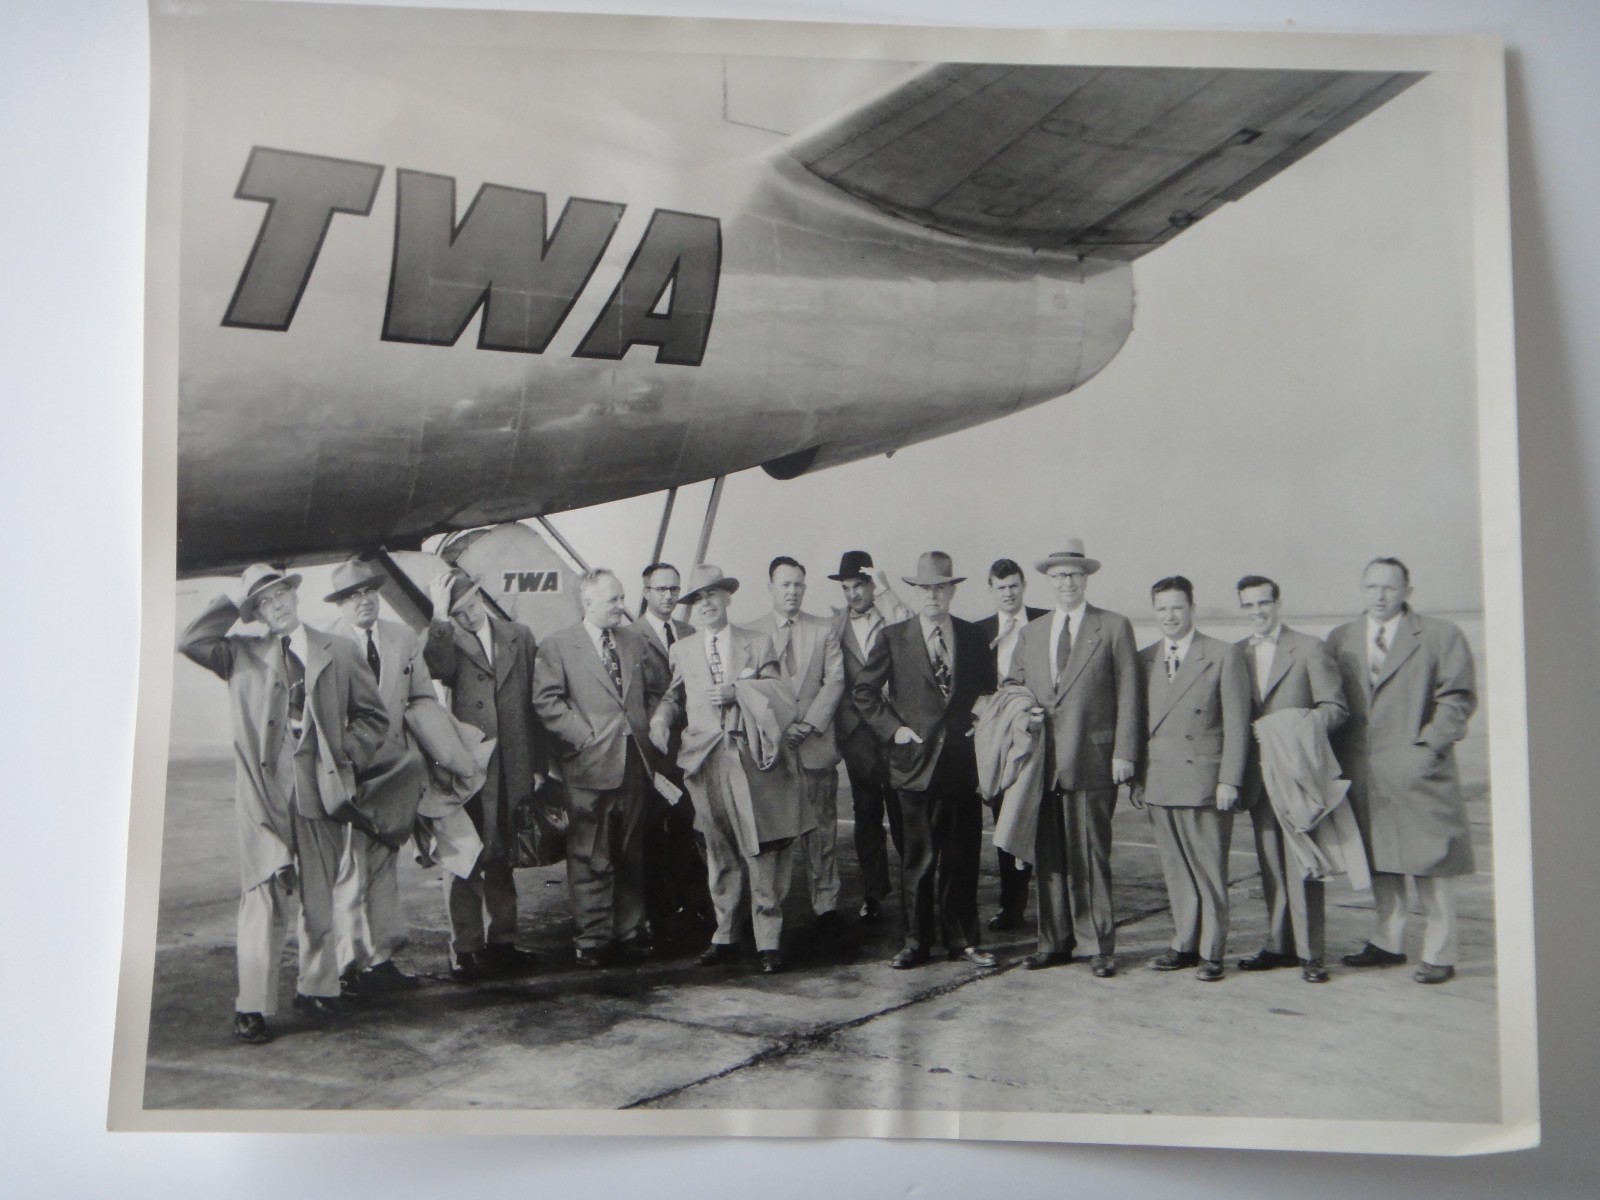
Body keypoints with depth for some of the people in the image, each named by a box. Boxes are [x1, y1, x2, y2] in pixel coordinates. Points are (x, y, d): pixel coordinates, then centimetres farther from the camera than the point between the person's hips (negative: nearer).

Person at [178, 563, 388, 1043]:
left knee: (320, 899, 9)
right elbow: (189, 642, -5)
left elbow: (372, 716, 13)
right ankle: (252, 1006, 0)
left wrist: (345, 759, 0)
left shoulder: (338, 651, 11)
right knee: (266, 898, -7)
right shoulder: (242, 654, 11)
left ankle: (317, 987, 24)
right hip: (264, 792, -1)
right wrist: (234, 603, 0)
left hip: (320, 789, 2)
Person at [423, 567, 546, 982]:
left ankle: (502, 941, 23)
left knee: (502, 858, 13)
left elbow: (534, 703, 11)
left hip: (511, 769, 3)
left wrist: (538, 764, 8)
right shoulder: (442, 640, -1)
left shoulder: (520, 636, 9)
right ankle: (465, 949, 8)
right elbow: (438, 668, -27)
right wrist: (440, 616, -24)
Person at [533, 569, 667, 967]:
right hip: (590, 766, -5)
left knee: (631, 855, 12)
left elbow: (658, 685, 23)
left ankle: (630, 931, 22)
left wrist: (648, 726, 11)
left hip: (634, 761, 5)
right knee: (590, 859, -2)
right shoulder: (558, 645, -2)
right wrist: (584, 737, -13)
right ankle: (591, 940, 7)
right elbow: (546, 701, -9)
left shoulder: (633, 642, 14)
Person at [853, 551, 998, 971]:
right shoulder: (893, 638, 2)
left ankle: (962, 939, 18)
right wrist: (892, 728, -4)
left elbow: (989, 690, 17)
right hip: (916, 760, -2)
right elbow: (864, 691, 6)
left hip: (963, 759, 2)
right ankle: (916, 941, 14)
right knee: (919, 857, 2)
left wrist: (980, 727, 3)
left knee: (963, 855, 7)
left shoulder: (972, 637, 8)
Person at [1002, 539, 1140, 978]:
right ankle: (1054, 942, 17)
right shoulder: (1032, 632, 16)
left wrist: (1124, 753, -8)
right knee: (1048, 857, 8)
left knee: (1090, 856, -1)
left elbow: (1127, 695, -2)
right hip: (1041, 760, 4)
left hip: (1092, 761, -4)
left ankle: (1101, 946, 9)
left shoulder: (1114, 627, 2)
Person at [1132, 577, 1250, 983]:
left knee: (1209, 870, 1)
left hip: (1204, 782, -4)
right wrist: (1137, 777, 8)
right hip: (1159, 783, 4)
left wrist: (1228, 780, -10)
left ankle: (1211, 953, 10)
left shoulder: (1224, 656, -2)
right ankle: (1185, 945, 20)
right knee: (1176, 871, 10)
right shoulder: (1144, 659, 11)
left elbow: (1236, 723, -4)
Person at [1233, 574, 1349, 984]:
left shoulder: (1309, 649, 0)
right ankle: (1280, 945, 17)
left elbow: (1335, 707, -4)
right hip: (1258, 776, 5)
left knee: (1301, 864, -6)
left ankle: (1310, 953, 0)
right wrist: (1249, 732, -1)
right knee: (1270, 866, 9)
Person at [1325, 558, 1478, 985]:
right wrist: (1340, 757, 2)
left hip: (1419, 772, -4)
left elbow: (1458, 699, -2)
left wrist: (1427, 746, -12)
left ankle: (1438, 956, 7)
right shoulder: (1340, 640, 12)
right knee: (1379, 862, 11)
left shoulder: (1441, 637, 1)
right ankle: (1387, 944, 23)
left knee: (1431, 863, -1)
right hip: (1363, 776, 4)